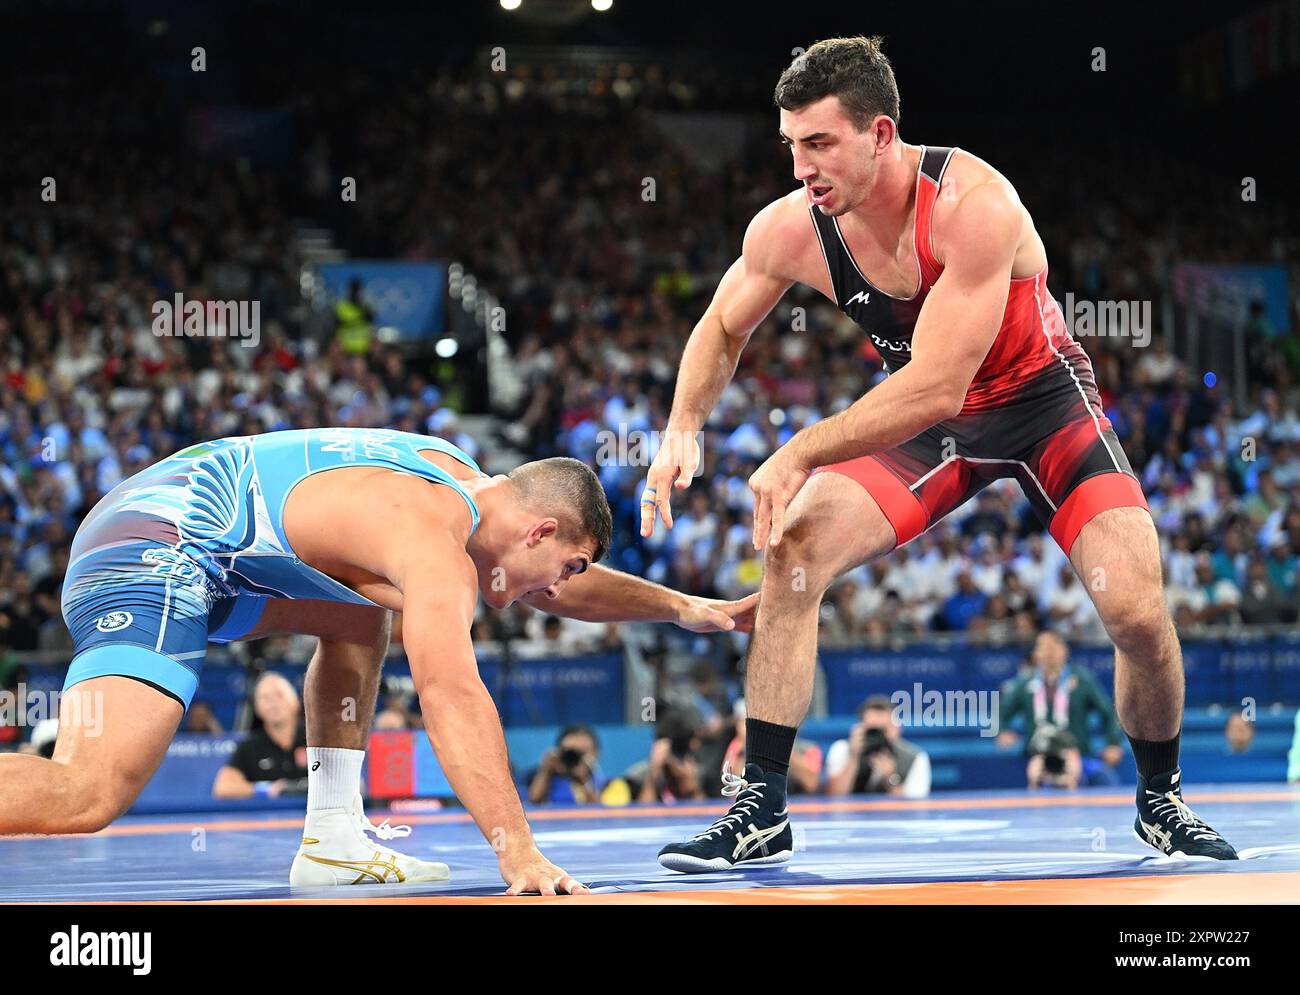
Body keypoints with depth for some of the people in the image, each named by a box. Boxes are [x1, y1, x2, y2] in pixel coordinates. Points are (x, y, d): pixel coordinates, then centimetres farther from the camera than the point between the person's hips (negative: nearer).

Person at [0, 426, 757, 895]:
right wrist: (518, 852, -35)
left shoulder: (457, 479, 15)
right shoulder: (438, 540, -17)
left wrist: (686, 608, 33)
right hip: (152, 558, -11)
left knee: (359, 617, 26)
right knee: (88, 794, -27)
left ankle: (334, 840, 19)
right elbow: (452, 695, -30)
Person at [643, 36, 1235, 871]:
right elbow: (723, 329, 3)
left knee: (1137, 611, -17)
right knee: (794, 548, -16)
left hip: (1043, 399, -4)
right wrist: (685, 428, -14)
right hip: (925, 420, 4)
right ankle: (759, 811, -9)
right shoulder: (790, 229, -18)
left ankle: (1161, 802, 12)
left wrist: (802, 452, -35)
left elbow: (936, 389, -37)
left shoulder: (974, 205, -34)